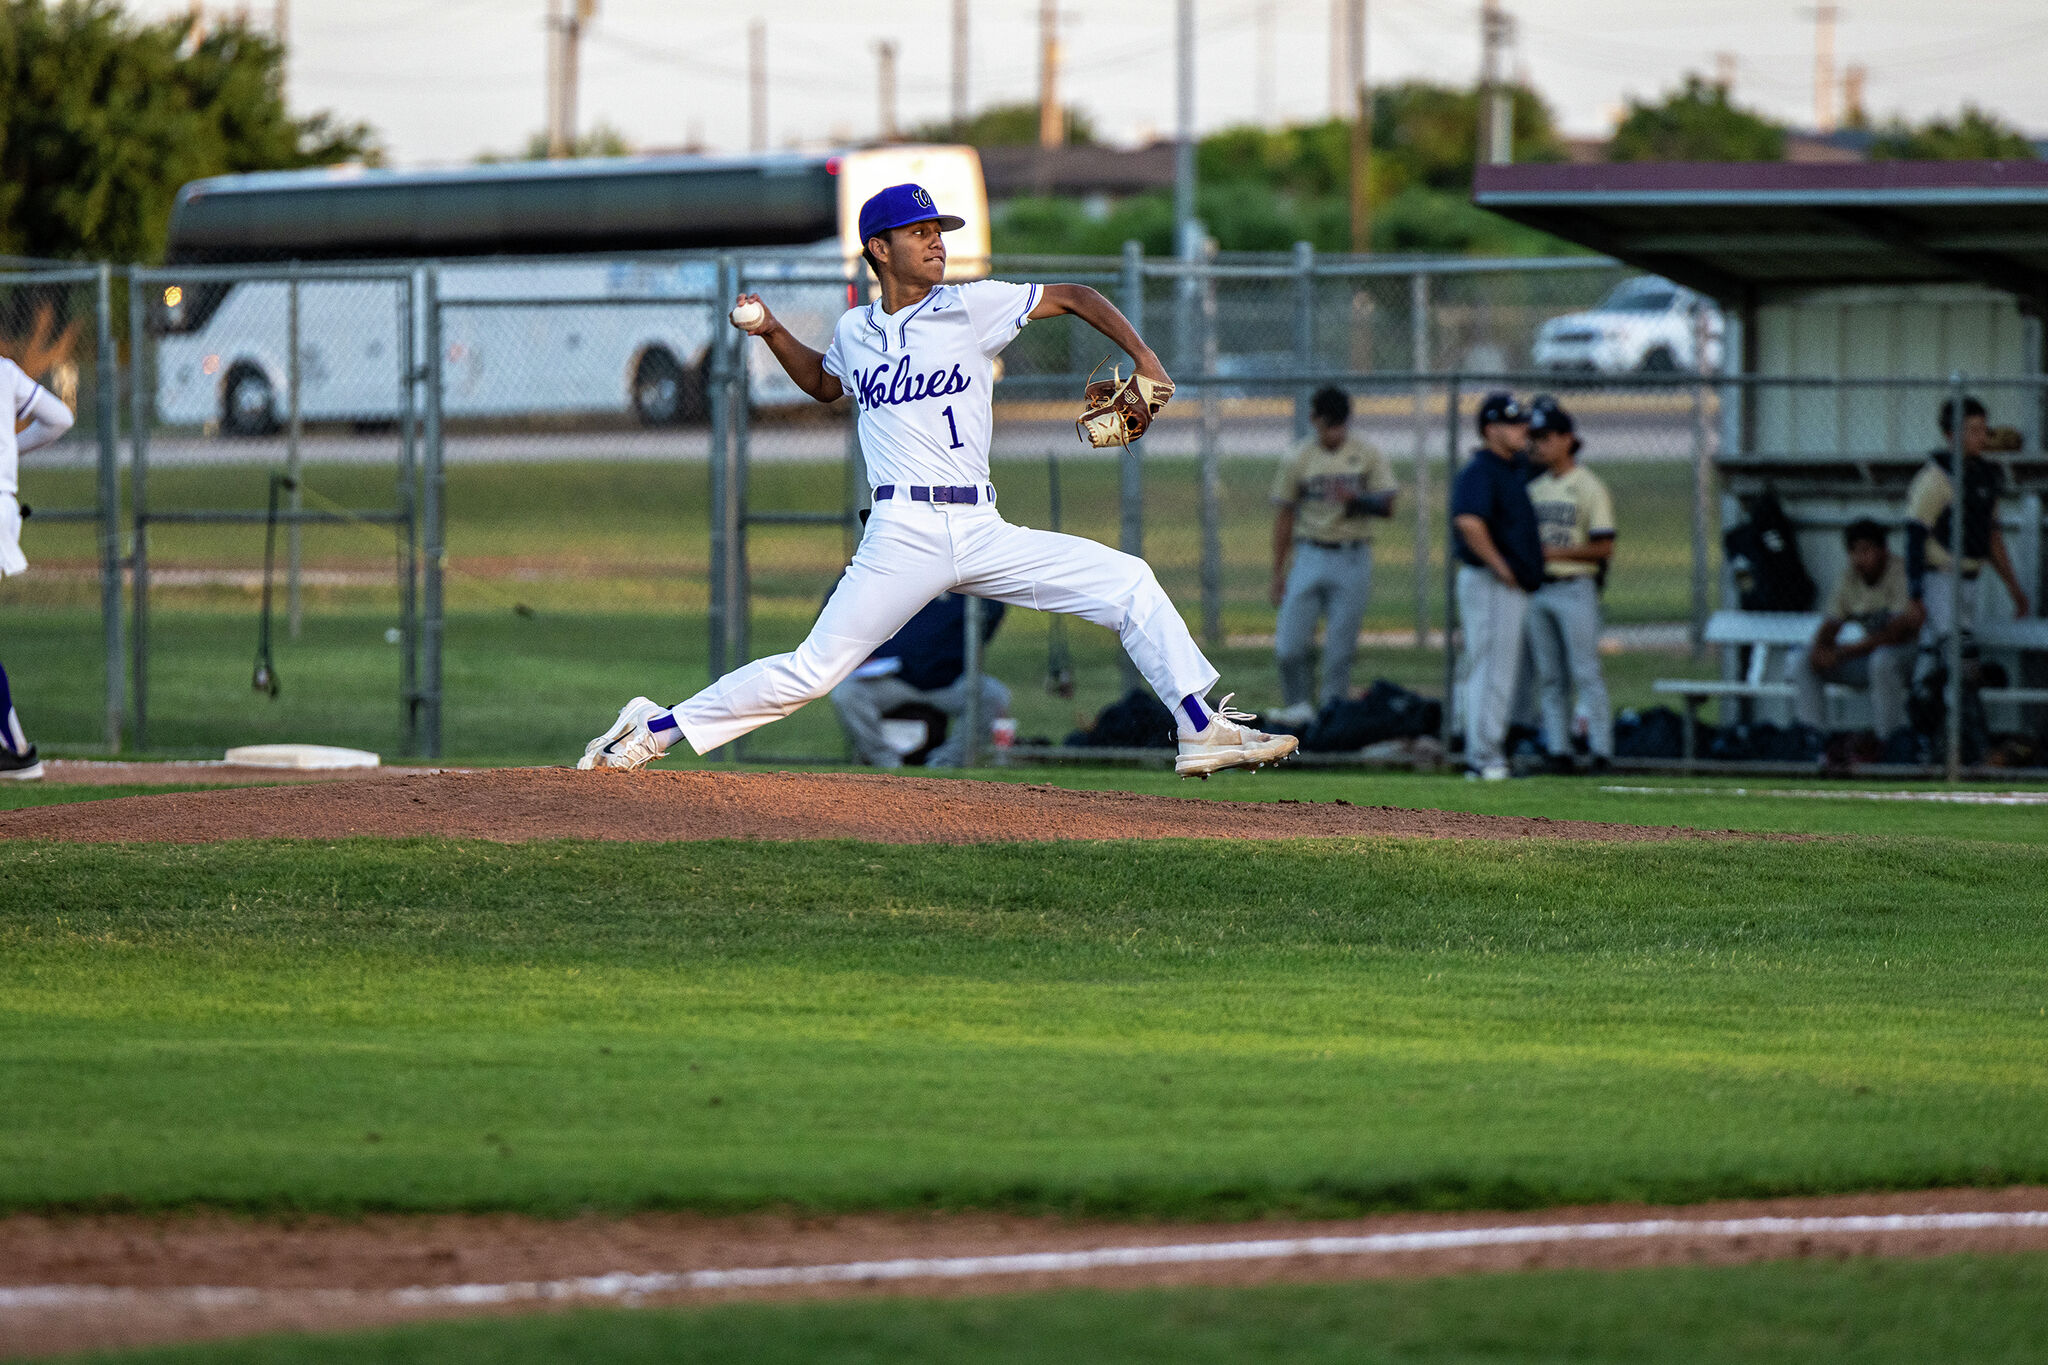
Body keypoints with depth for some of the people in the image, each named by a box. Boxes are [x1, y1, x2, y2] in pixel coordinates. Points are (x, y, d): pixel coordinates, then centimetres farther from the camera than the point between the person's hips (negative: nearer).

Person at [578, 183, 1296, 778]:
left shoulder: (973, 307, 6)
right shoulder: (854, 331, 12)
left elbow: (1074, 296, 10)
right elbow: (823, 383, 35)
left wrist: (1144, 358, -1)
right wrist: (772, 332, 20)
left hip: (982, 533, 2)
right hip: (902, 534, -1)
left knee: (1129, 584, -8)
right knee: (810, 671, -9)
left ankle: (1202, 732, -2)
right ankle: (652, 731, 2)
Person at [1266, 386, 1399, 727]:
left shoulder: (1368, 457, 3)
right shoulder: (1298, 460, 5)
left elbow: (1387, 506, -3)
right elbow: (1284, 516, 9)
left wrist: (1356, 499, -23)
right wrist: (1278, 571, 7)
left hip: (1353, 560, -1)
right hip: (1311, 555, 1)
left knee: (1341, 641, 0)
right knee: (1291, 639, -7)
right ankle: (1299, 705, 6)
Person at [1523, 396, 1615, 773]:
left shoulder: (1589, 487, -5)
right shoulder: (1533, 486, 14)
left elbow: (1604, 547, -9)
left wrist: (1556, 552, -15)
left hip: (1575, 589, -6)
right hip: (1538, 590, 6)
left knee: (1585, 672, -8)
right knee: (1549, 676, 6)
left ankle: (1601, 751, -7)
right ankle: (1557, 752, 9)